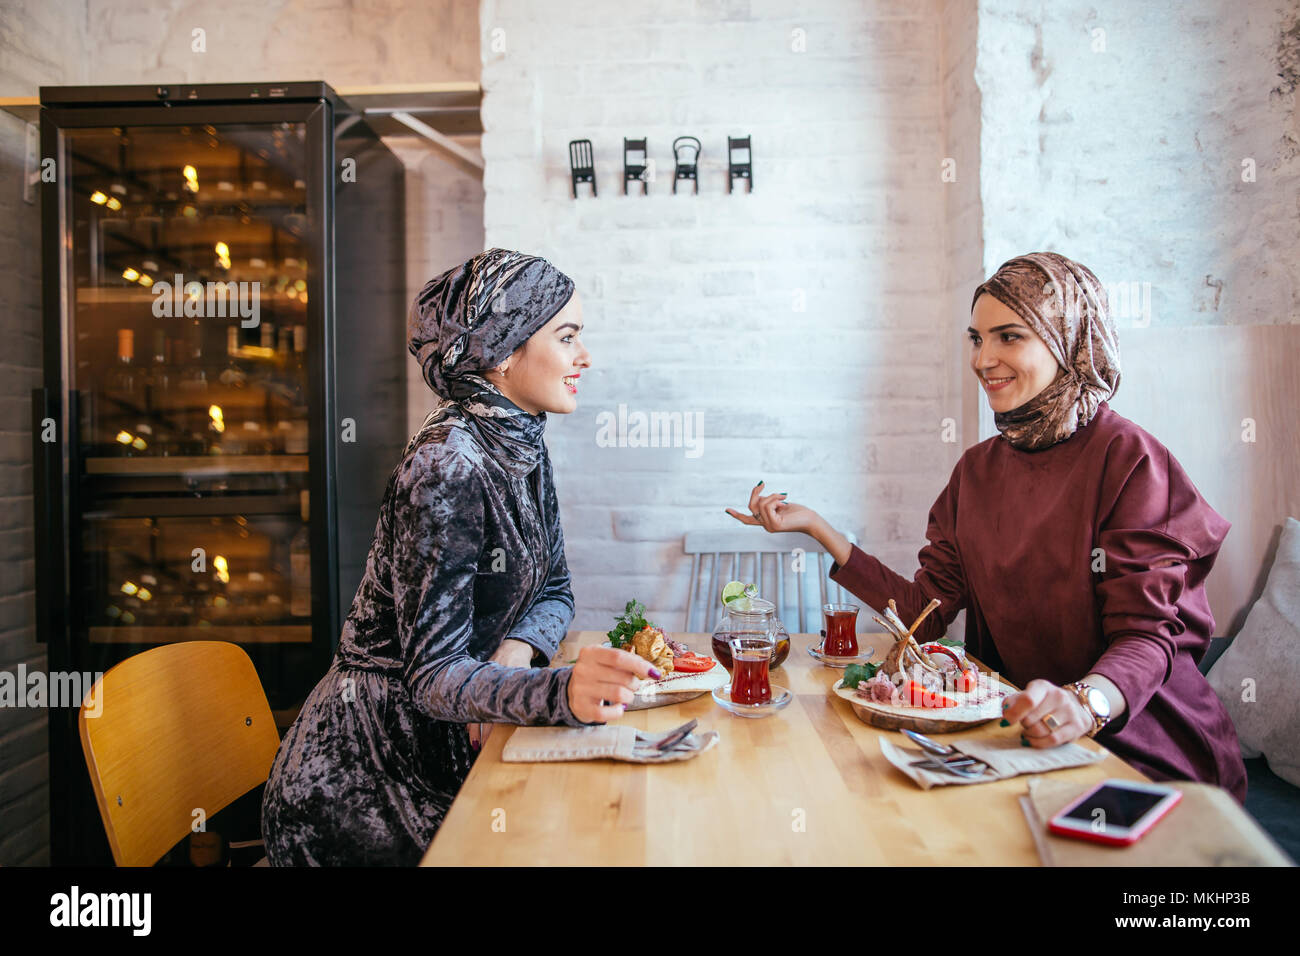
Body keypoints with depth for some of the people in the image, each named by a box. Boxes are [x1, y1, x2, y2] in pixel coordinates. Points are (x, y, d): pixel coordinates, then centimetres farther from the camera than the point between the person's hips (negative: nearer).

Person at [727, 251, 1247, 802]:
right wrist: (815, 527, -3)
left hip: (1142, 748, -5)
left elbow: (1147, 633, -17)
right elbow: (926, 611, 2)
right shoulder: (978, 469, 7)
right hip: (1009, 735, 5)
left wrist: (1085, 700, -39)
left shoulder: (1127, 460, -11)